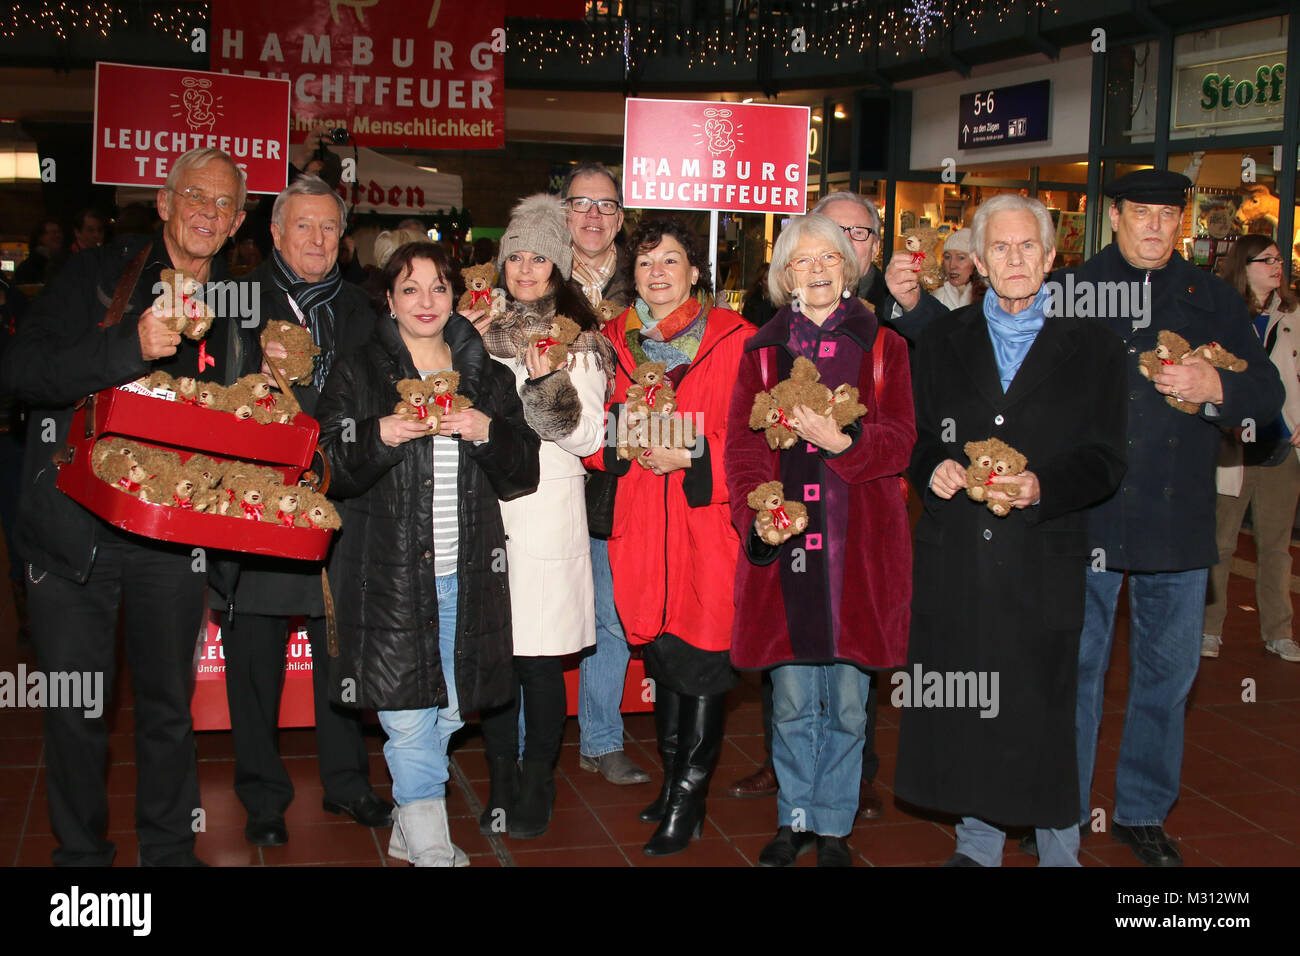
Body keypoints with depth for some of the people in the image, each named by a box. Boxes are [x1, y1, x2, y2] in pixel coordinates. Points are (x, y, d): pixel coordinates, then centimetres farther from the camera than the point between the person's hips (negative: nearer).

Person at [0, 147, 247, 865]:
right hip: (73, 526, -2)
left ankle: (169, 848, 26)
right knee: (74, 710, 6)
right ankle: (80, 851, 24)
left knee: (168, 704, 10)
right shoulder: (97, 274, 2)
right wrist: (130, 347, -22)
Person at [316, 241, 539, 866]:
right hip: (389, 573, -3)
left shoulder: (488, 379, 14)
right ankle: (432, 848, 6)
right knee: (409, 721, -7)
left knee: (448, 712, 8)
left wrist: (488, 433, -10)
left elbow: (522, 475, 9)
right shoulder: (356, 376, 6)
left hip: (467, 573, 3)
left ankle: (408, 829, 27)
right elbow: (333, 472, -1)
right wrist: (380, 436, -19)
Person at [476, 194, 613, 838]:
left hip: (547, 510, -3)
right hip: (485, 509, 3)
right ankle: (500, 790, 17)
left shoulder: (581, 343, 3)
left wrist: (546, 383, -17)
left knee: (539, 660, -1)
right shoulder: (481, 333, 14)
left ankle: (536, 796, 12)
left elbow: (586, 438, -4)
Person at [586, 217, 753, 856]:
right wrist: (626, 431, -9)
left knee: (702, 657, -3)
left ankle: (686, 798, 10)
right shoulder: (617, 341, 12)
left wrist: (693, 455, -16)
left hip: (709, 516, -4)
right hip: (642, 522, 4)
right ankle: (676, 781, 26)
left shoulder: (733, 337, -1)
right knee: (662, 654, 11)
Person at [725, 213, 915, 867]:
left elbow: (899, 441, 0)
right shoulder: (763, 351, 10)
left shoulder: (883, 348, 8)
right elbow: (742, 445, 4)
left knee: (847, 698, 5)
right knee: (792, 697, 6)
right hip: (784, 542, 1)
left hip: (859, 543, 0)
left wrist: (841, 442, -18)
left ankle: (833, 826, 20)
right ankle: (796, 817, 23)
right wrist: (756, 516, -12)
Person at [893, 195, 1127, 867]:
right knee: (964, 708, 9)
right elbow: (917, 434, 16)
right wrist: (932, 469, -6)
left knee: (1043, 710, 1)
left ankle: (1058, 850, 19)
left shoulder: (1091, 347, 4)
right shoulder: (942, 341, 12)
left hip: (1044, 559, -2)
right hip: (955, 554, 3)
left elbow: (1104, 461, -1)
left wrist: (1041, 488, -18)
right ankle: (977, 843, 26)